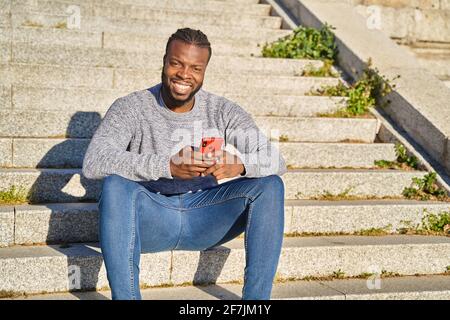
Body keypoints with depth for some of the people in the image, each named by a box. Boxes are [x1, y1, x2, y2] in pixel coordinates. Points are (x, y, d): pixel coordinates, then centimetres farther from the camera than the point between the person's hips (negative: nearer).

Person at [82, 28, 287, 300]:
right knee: (115, 184, -32)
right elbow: (93, 163, -24)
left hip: (205, 219, 2)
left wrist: (241, 164, -33)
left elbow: (275, 161, -8)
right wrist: (167, 166, -38)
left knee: (271, 185, -18)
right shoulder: (131, 108, -7)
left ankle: (256, 298, -18)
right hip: (150, 220, -2)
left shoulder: (223, 111, 0)